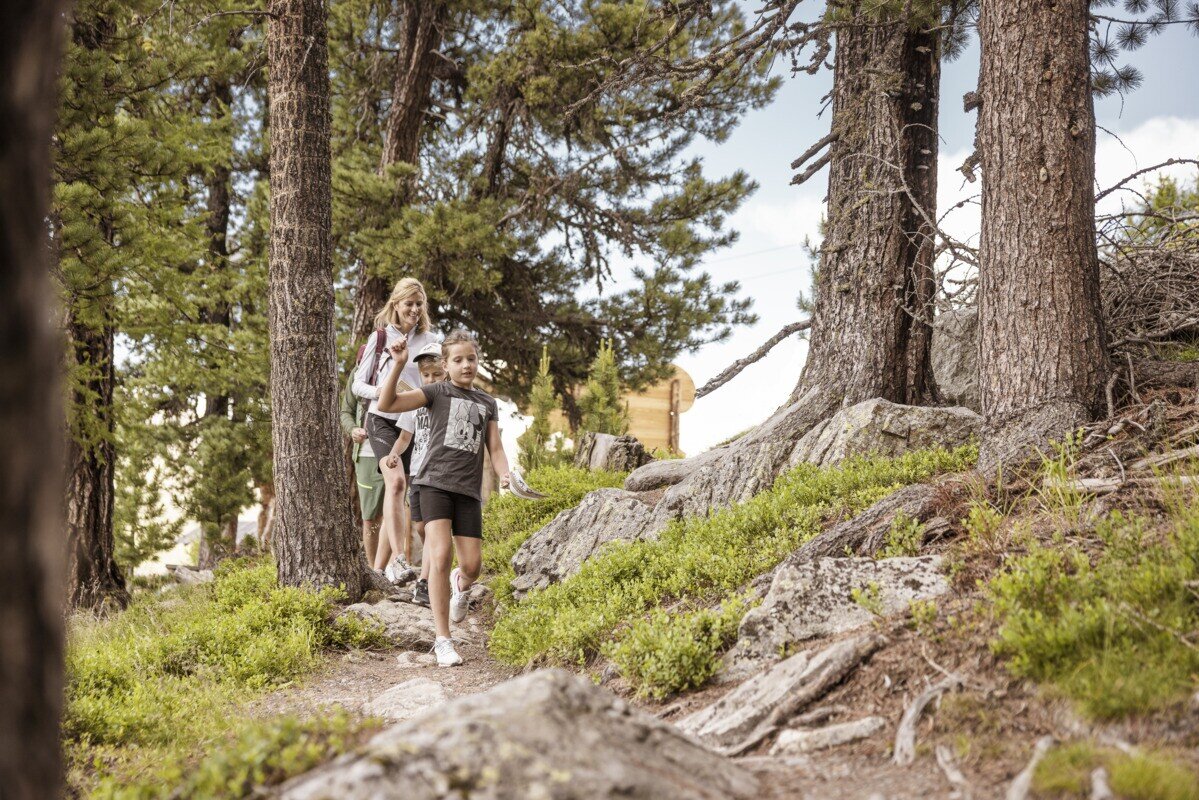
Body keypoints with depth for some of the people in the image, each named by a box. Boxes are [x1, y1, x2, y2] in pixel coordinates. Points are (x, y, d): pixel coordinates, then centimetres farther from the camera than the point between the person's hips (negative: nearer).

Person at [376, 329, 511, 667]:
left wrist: (505, 475, -7)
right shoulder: (437, 392, 3)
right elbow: (386, 403, -7)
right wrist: (398, 364, -18)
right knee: (441, 554, -17)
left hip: (469, 490, 4)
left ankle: (459, 584, 38)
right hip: (435, 483, -3)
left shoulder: (487, 403, 16)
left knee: (472, 565, -3)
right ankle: (443, 640, -11)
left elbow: (495, 449, 13)